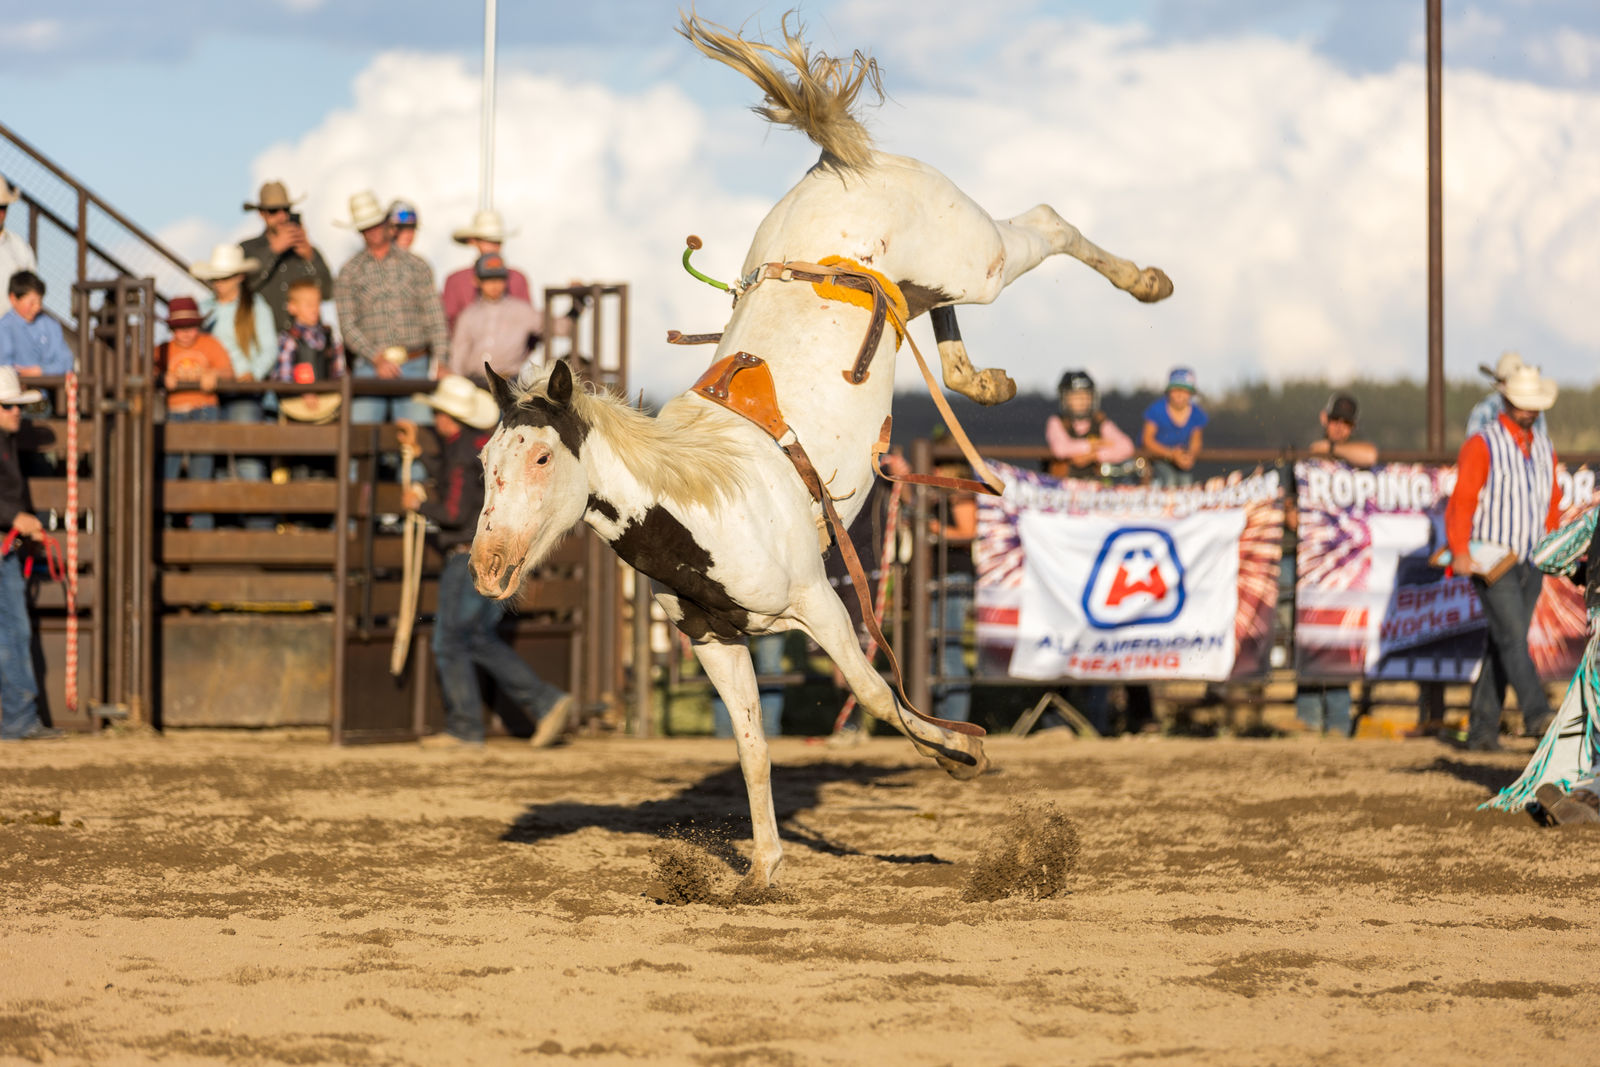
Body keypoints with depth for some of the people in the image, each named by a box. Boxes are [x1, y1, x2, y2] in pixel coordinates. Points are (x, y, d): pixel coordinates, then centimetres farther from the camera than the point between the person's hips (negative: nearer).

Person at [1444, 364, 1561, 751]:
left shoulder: (1544, 448, 12)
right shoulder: (1482, 445, -8)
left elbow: (1552, 504, 22)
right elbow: (1461, 501, -15)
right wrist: (1460, 552, -26)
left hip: (1529, 564, 6)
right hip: (1490, 562, -6)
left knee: (1501, 647, 6)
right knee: (1513, 638, -17)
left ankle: (1482, 731, 8)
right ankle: (1537, 715, -26)